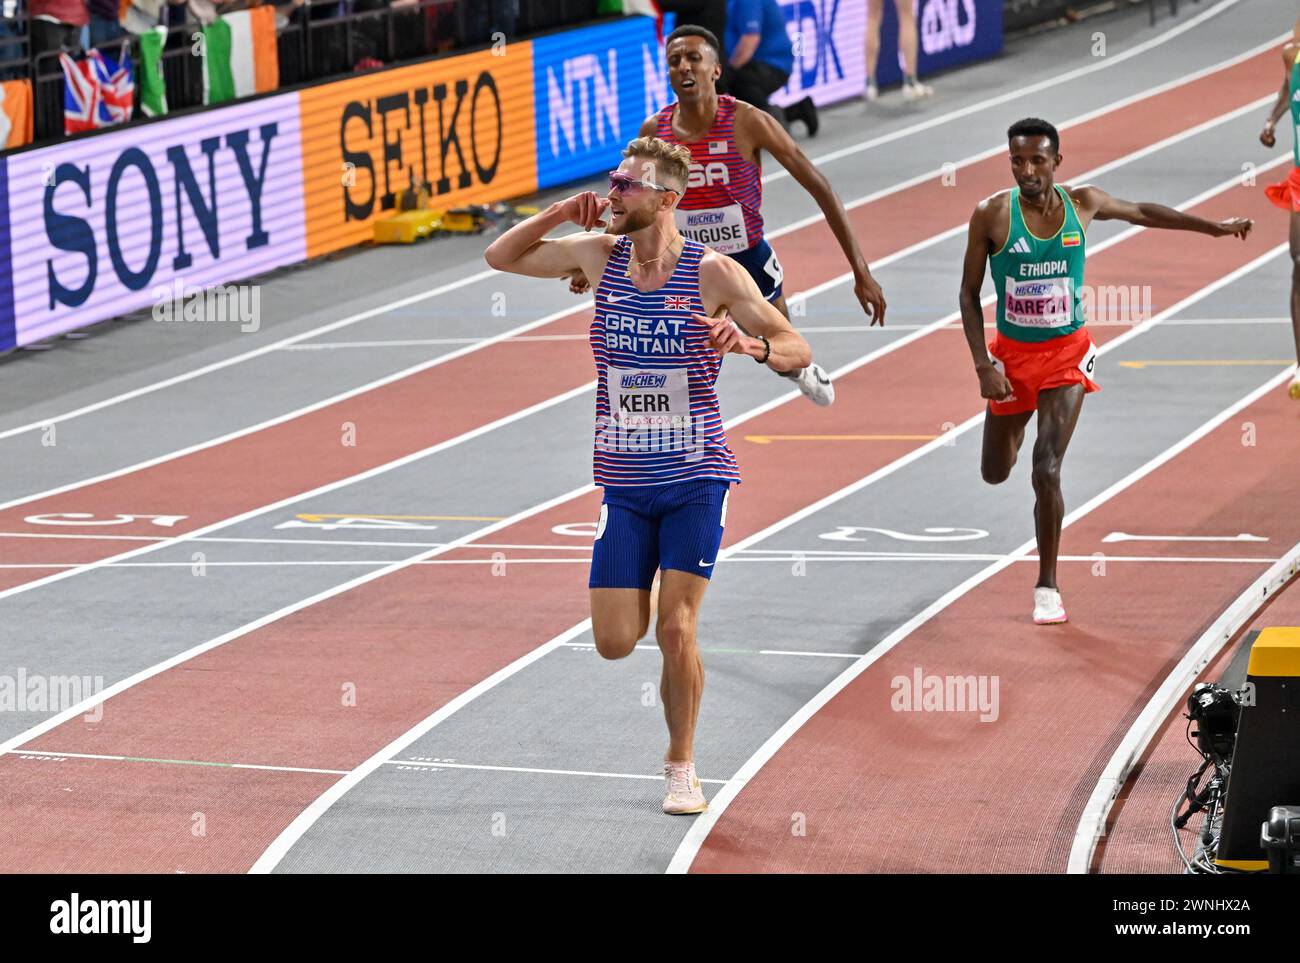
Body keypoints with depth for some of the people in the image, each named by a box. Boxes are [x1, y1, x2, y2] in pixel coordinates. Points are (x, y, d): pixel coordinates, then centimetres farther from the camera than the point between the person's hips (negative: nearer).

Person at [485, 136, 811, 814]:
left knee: (675, 630, -9)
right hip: (625, 484, 3)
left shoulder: (712, 273, -10)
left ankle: (681, 767, 9)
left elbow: (798, 351, -9)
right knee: (615, 641, -2)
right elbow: (500, 257, 12)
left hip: (694, 479, -3)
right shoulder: (600, 255, 2)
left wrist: (750, 345, -31)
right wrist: (562, 214, -4)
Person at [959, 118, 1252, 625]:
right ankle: (1015, 423, 56)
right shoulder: (991, 215, -13)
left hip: (1066, 354, -1)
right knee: (995, 473, 15)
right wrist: (983, 365, -14)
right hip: (1012, 354, 1)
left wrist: (1213, 226, 20)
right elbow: (969, 293, -6)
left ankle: (1047, 588, -2)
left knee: (1046, 469, -16)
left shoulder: (1083, 203, -7)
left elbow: (1141, 212, 14)